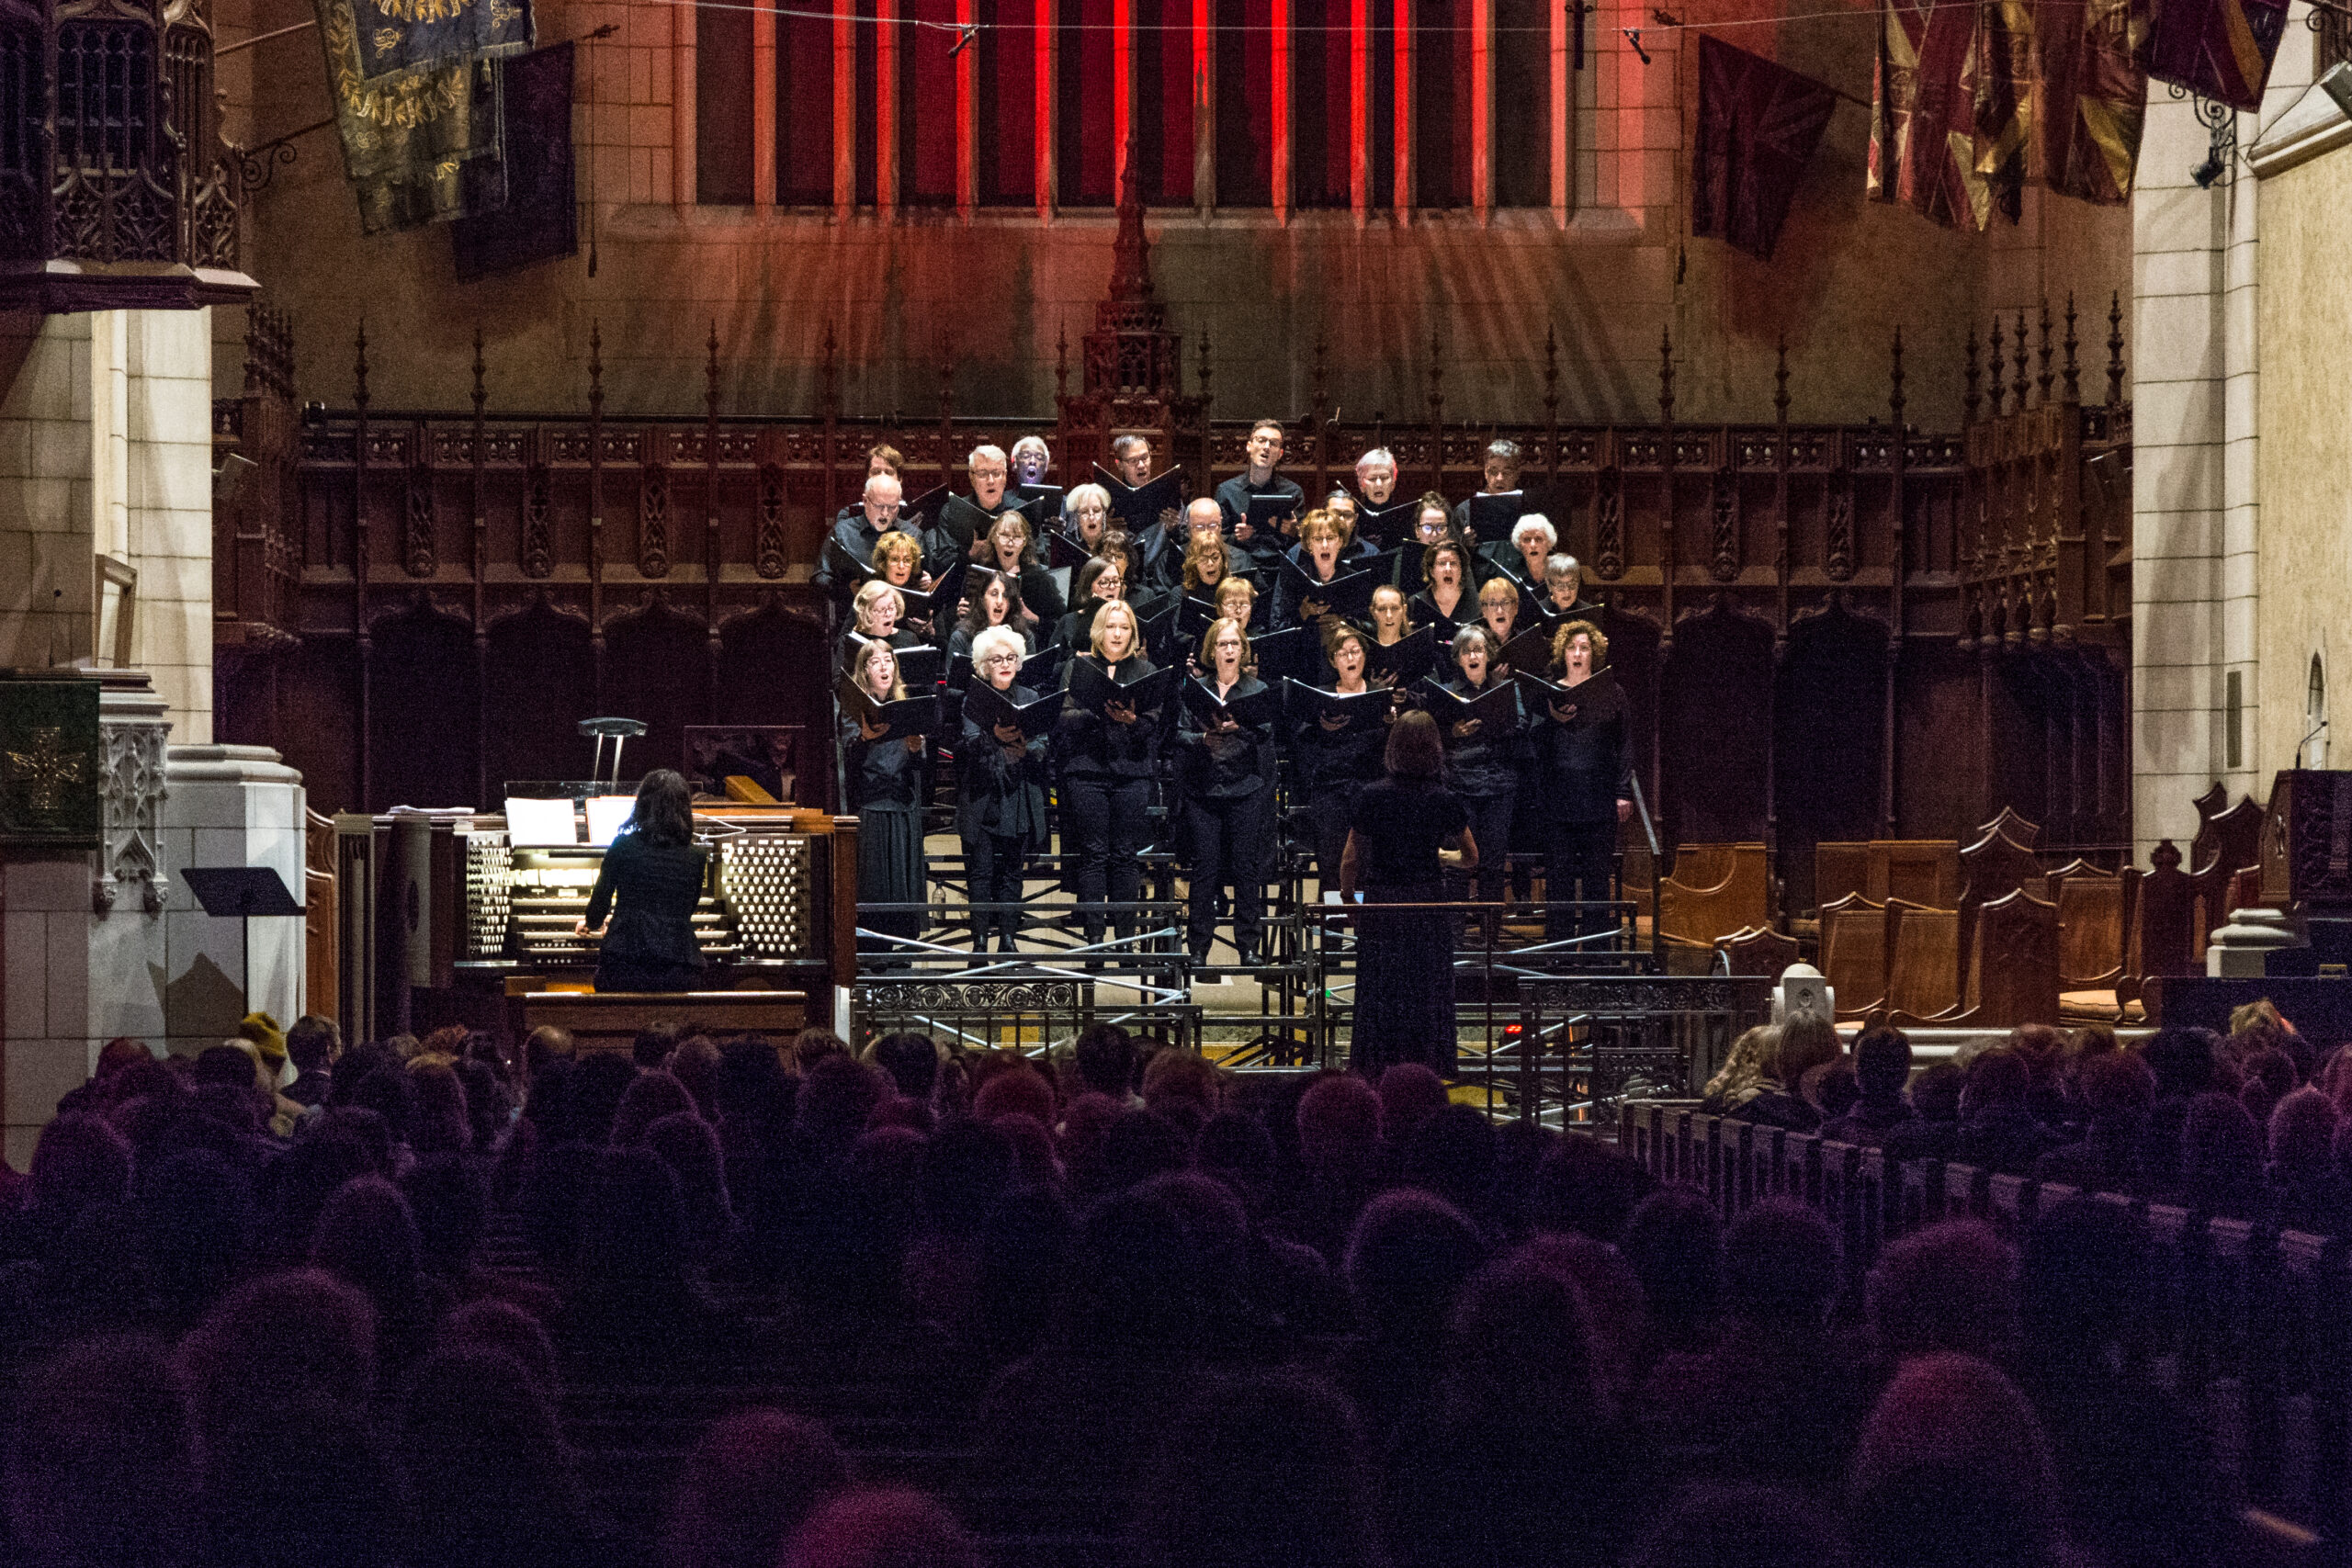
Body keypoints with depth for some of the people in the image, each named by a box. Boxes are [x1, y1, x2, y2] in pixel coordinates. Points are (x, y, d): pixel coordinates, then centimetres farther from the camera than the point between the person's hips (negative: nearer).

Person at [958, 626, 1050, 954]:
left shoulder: (1030, 699, 11)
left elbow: (1042, 746, 2)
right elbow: (969, 743, -12)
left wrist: (1026, 750, -20)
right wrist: (995, 737, -32)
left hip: (1018, 799, 2)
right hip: (981, 799, -2)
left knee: (1012, 871, 2)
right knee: (981, 871, -4)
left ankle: (1008, 938, 6)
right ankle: (980, 941, -3)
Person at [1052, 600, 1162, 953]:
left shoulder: (1145, 670, 12)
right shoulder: (1078, 668, 10)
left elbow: (1155, 724, 2)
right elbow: (1064, 718, -1)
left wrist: (1131, 720, -18)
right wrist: (1099, 712, -17)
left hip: (1132, 771, 1)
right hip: (1086, 770, -1)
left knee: (1127, 856, 0)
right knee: (1093, 855, -2)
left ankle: (1127, 935, 5)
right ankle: (1093, 935, 1)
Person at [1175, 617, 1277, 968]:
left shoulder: (1258, 690, 7)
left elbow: (1266, 730, -7)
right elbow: (1180, 734, 3)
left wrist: (1239, 726, -25)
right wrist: (1203, 739, -16)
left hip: (1246, 790, 0)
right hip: (1203, 790, 0)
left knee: (1246, 868, 1)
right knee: (1205, 870, 0)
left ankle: (1248, 946, 9)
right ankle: (1198, 948, 7)